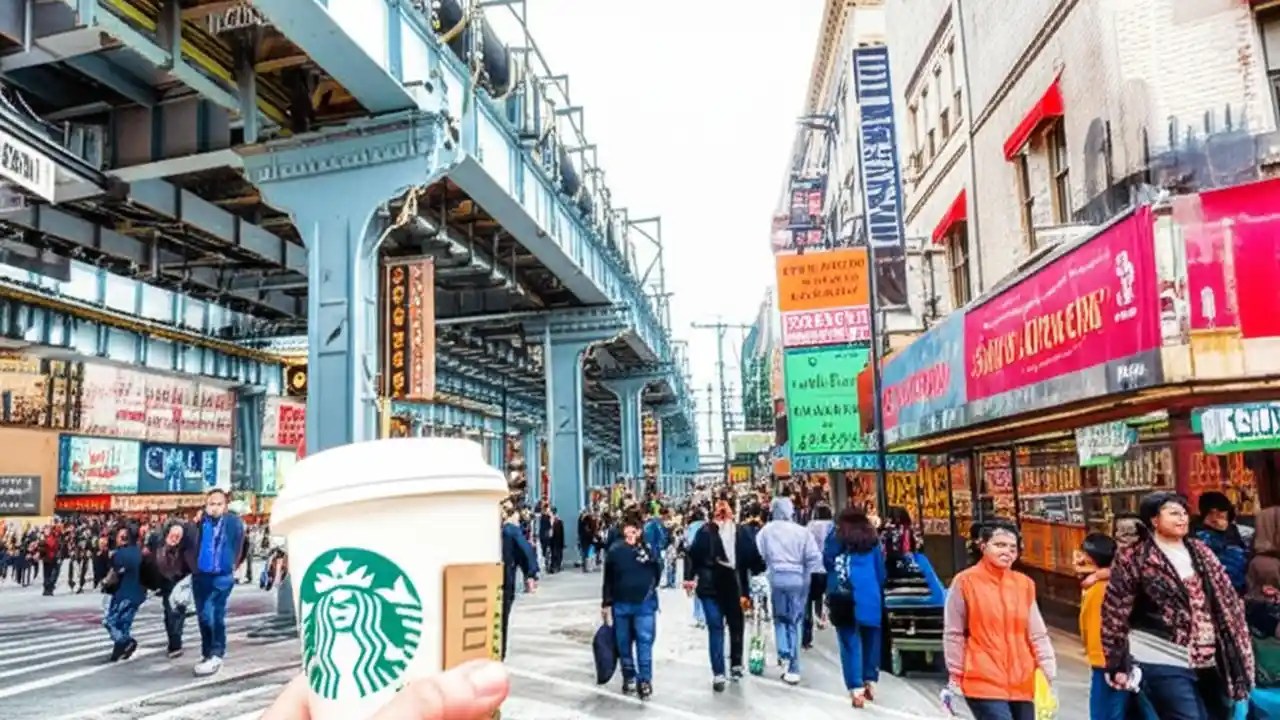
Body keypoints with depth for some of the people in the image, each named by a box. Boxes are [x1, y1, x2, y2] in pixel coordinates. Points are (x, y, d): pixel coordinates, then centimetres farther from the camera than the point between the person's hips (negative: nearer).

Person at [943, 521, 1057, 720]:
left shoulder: (1024, 584, 7)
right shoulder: (965, 582, -7)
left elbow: (1037, 634, 10)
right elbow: (954, 634, -3)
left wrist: (1048, 672, 3)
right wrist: (955, 676, -1)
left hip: (1021, 683, 5)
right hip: (984, 681, -5)